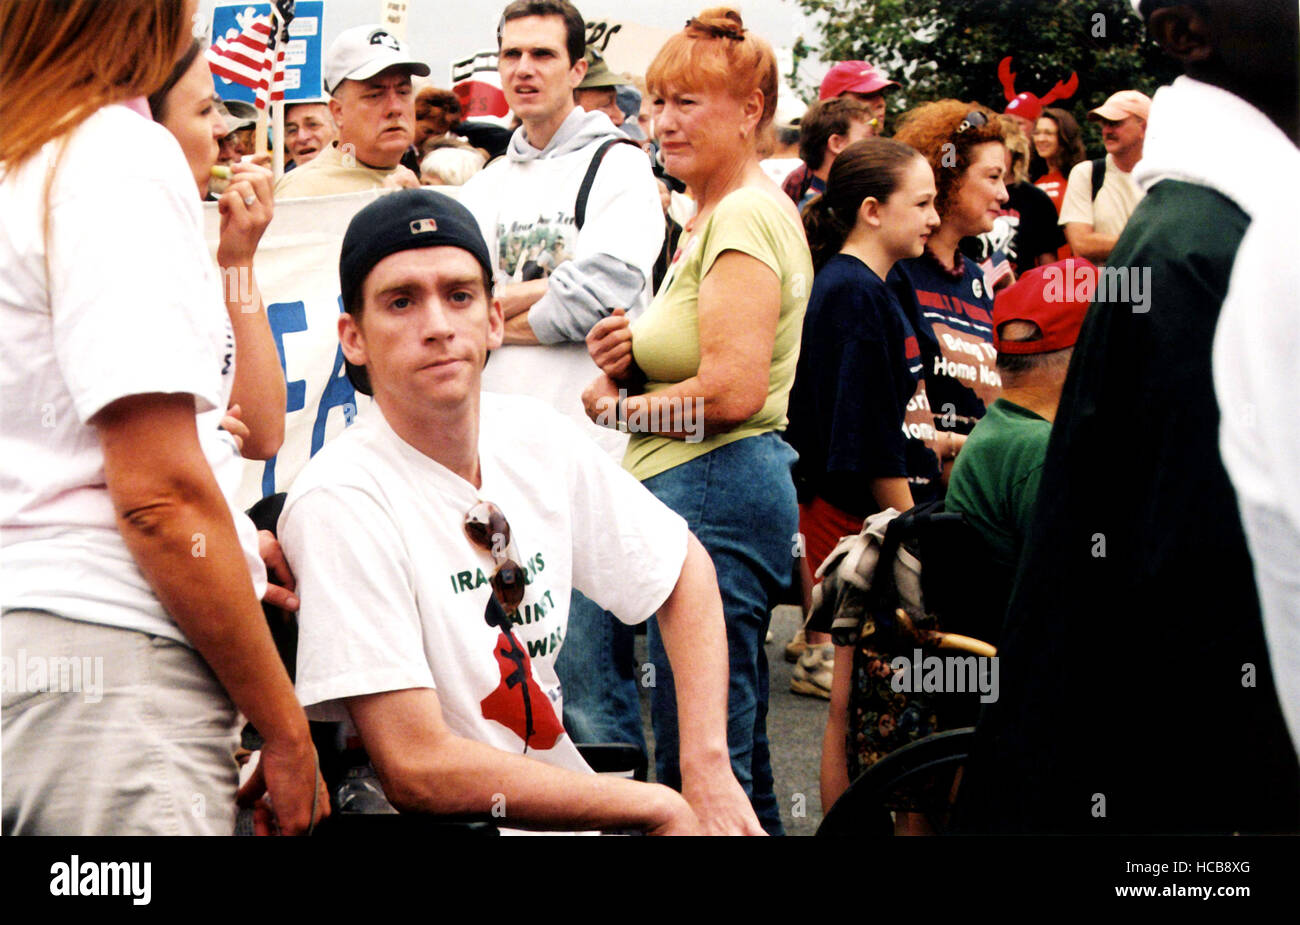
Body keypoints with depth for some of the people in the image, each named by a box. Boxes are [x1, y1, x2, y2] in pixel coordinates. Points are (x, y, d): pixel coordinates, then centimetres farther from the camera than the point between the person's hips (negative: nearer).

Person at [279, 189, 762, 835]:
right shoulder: (342, 501, -17)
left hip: (566, 808, 6)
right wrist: (661, 807, -14)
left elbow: (686, 569, 16)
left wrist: (707, 771, 3)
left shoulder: (535, 440, 3)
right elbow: (416, 772, -21)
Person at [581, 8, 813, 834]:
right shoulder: (712, 216, 19)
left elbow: (733, 389, -22)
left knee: (699, 760, -7)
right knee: (735, 752, 17)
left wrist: (620, 408, -8)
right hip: (716, 493, 11)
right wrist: (630, 359, 5)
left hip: (716, 492, -11)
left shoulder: (745, 217, -13)